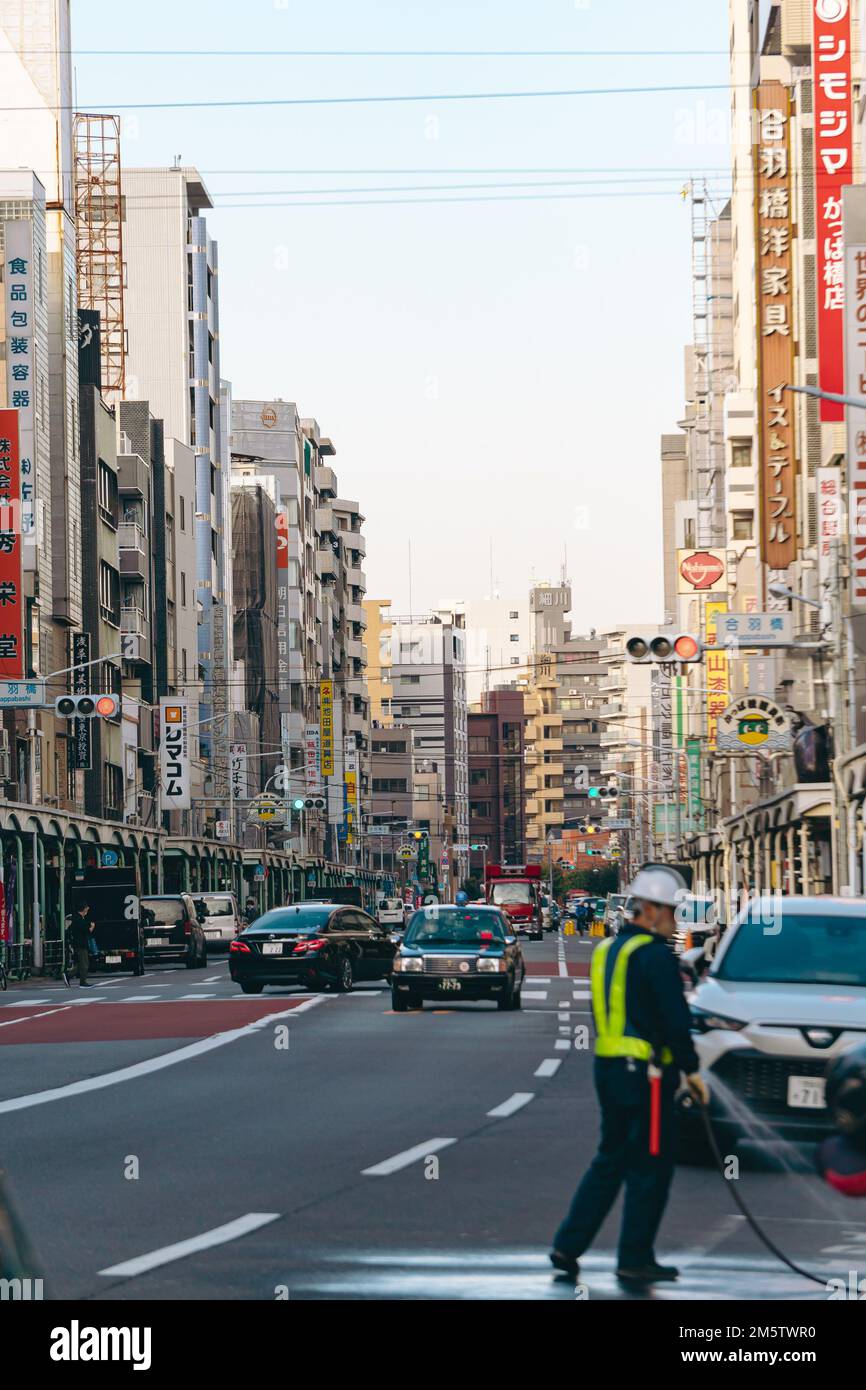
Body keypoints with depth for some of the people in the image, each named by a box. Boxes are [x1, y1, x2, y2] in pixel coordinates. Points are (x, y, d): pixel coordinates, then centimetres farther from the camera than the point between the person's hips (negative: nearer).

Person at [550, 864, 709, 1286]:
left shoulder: (606, 950, 14)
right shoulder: (654, 955, -14)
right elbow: (675, 1020, -17)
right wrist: (692, 1070, -7)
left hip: (608, 1068, 9)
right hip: (646, 1074, -9)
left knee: (610, 1160, 16)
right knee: (650, 1168, 1)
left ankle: (567, 1247, 13)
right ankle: (635, 1260, 5)